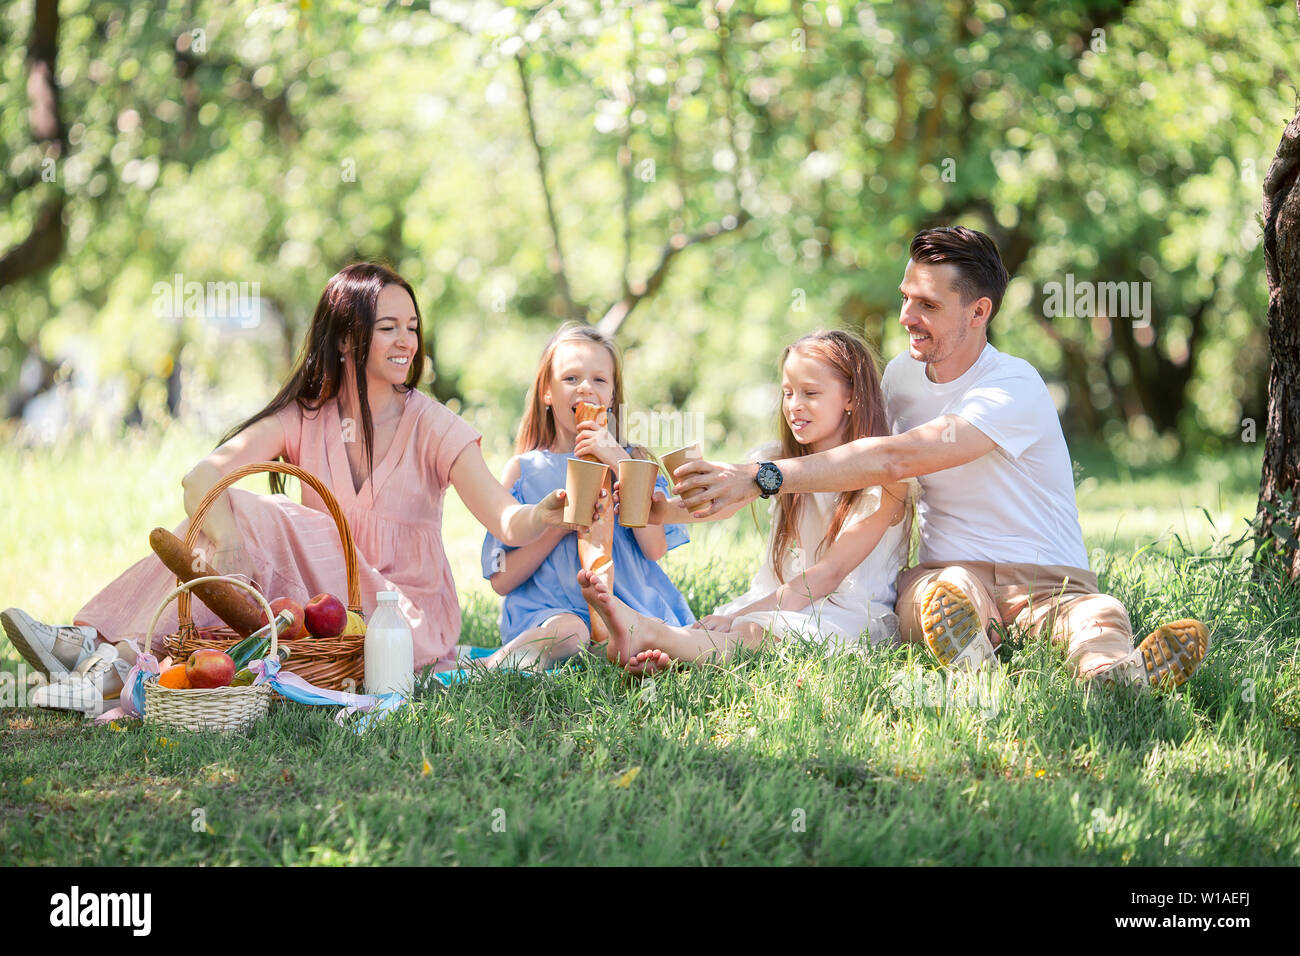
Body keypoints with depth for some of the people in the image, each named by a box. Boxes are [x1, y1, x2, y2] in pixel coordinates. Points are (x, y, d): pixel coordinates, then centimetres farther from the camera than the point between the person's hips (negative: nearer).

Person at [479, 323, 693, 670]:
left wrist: (619, 463, -6)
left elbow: (655, 548, -3)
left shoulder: (631, 459, 15)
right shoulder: (524, 470, 10)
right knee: (567, 631, -38)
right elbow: (502, 580, 2)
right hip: (549, 608, -2)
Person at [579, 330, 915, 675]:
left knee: (754, 632, -34)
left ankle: (648, 632, -54)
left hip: (855, 612, -6)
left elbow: (830, 572, -17)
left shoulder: (886, 476, -8)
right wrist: (661, 508, -31)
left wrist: (742, 615, -26)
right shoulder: (780, 460, 11)